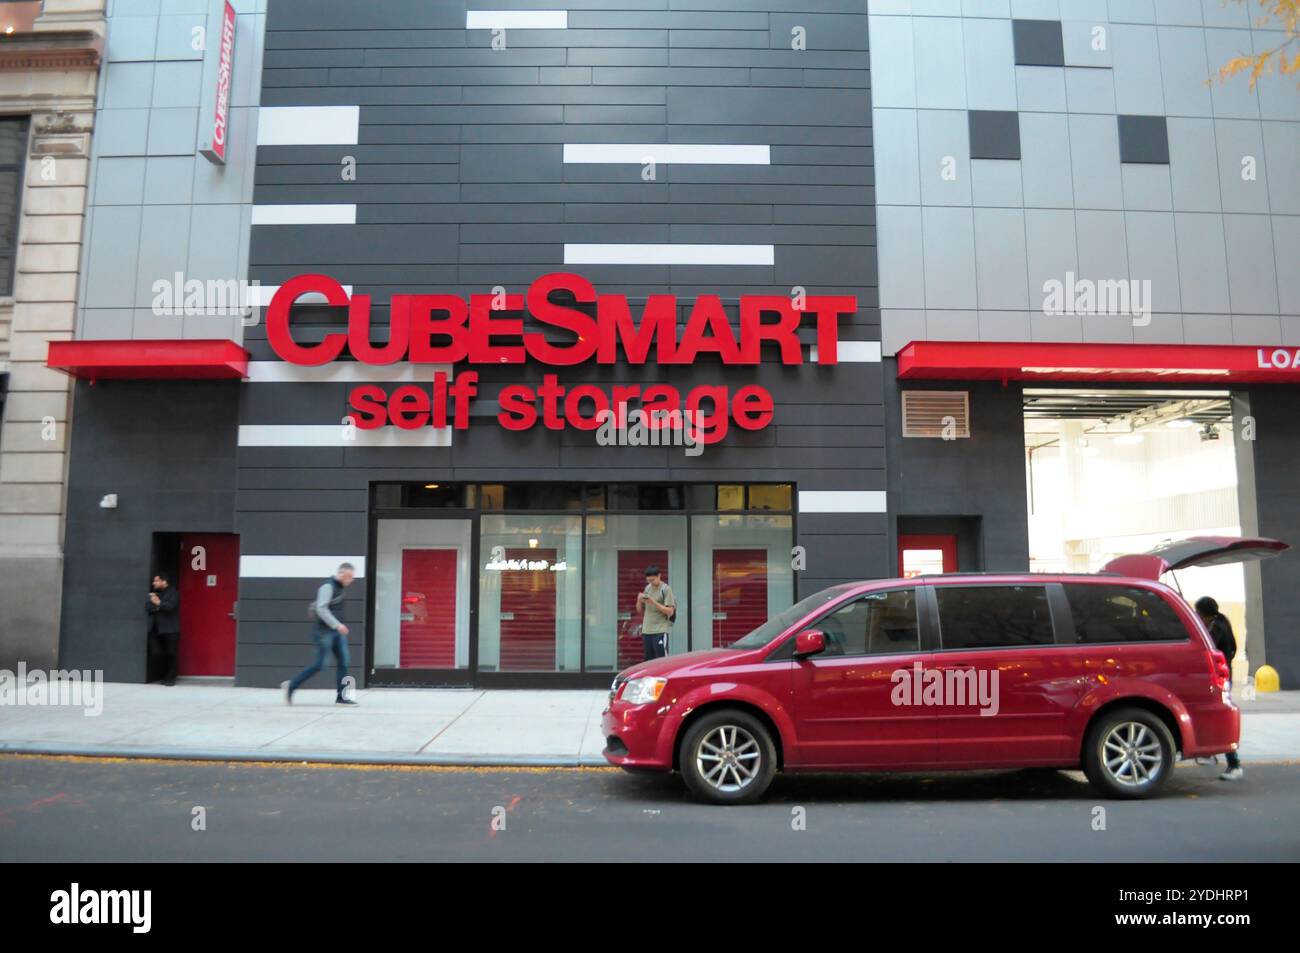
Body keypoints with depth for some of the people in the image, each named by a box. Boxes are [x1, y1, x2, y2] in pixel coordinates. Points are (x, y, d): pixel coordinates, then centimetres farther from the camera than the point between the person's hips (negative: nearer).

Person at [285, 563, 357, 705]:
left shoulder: (339, 588, 13)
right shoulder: (328, 586, -14)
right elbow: (321, 609, -21)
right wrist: (337, 625, -25)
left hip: (336, 631, 9)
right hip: (324, 631, -9)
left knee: (343, 662, 2)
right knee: (319, 664, -7)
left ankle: (341, 697, 5)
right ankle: (291, 685, 9)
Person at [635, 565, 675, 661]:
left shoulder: (666, 589, -4)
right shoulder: (647, 588, 13)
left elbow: (670, 611, -10)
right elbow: (640, 610, 17)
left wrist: (654, 602, -18)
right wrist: (639, 600, -4)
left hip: (661, 631, -6)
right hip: (646, 631, 6)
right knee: (649, 661, 8)